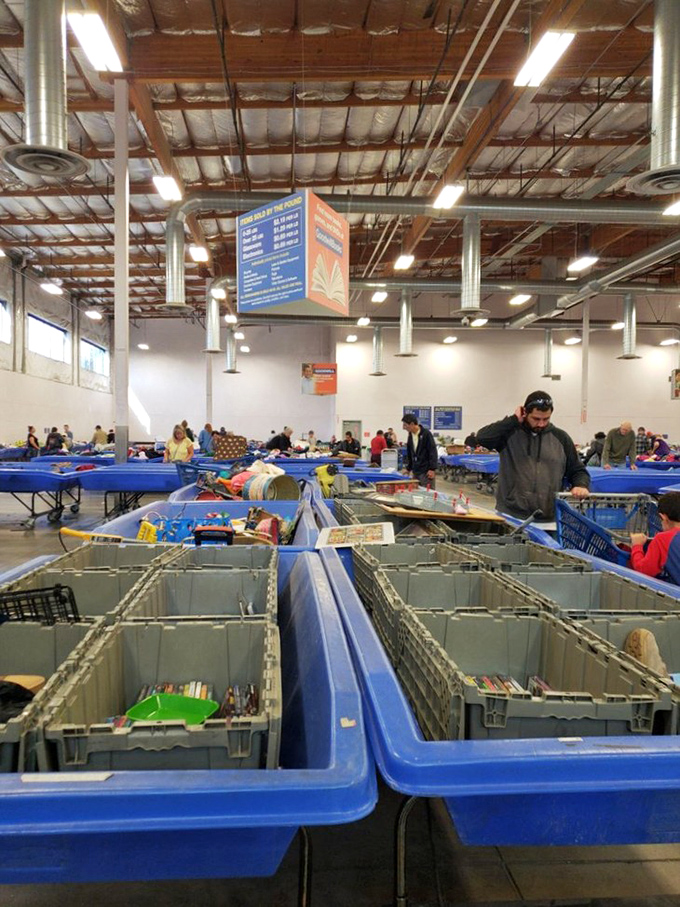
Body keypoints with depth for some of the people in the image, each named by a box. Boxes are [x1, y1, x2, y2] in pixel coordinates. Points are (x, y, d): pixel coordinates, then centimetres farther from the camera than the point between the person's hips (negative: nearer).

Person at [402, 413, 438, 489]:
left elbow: (433, 452, -14)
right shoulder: (410, 435, 10)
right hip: (415, 472, 7)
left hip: (426, 471, -7)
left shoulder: (426, 434, -11)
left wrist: (432, 469, -18)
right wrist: (409, 468, 17)